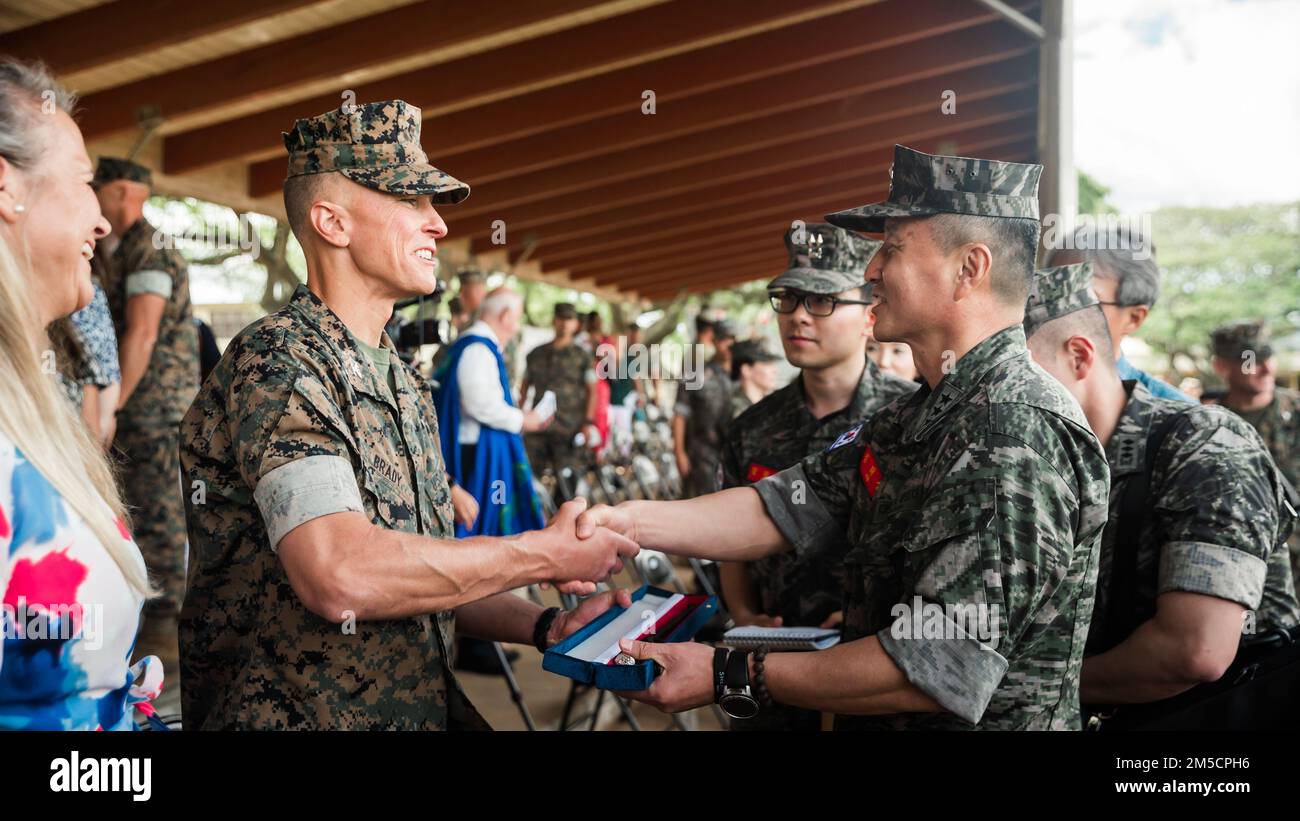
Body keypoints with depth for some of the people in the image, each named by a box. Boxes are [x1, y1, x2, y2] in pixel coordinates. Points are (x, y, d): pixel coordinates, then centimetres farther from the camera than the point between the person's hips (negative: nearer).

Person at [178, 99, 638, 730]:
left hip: (422, 705, 6)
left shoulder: (399, 378, 12)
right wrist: (548, 554, -18)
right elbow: (341, 576, -27)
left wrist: (545, 626, 0)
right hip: (302, 711, -6)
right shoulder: (276, 363, -14)